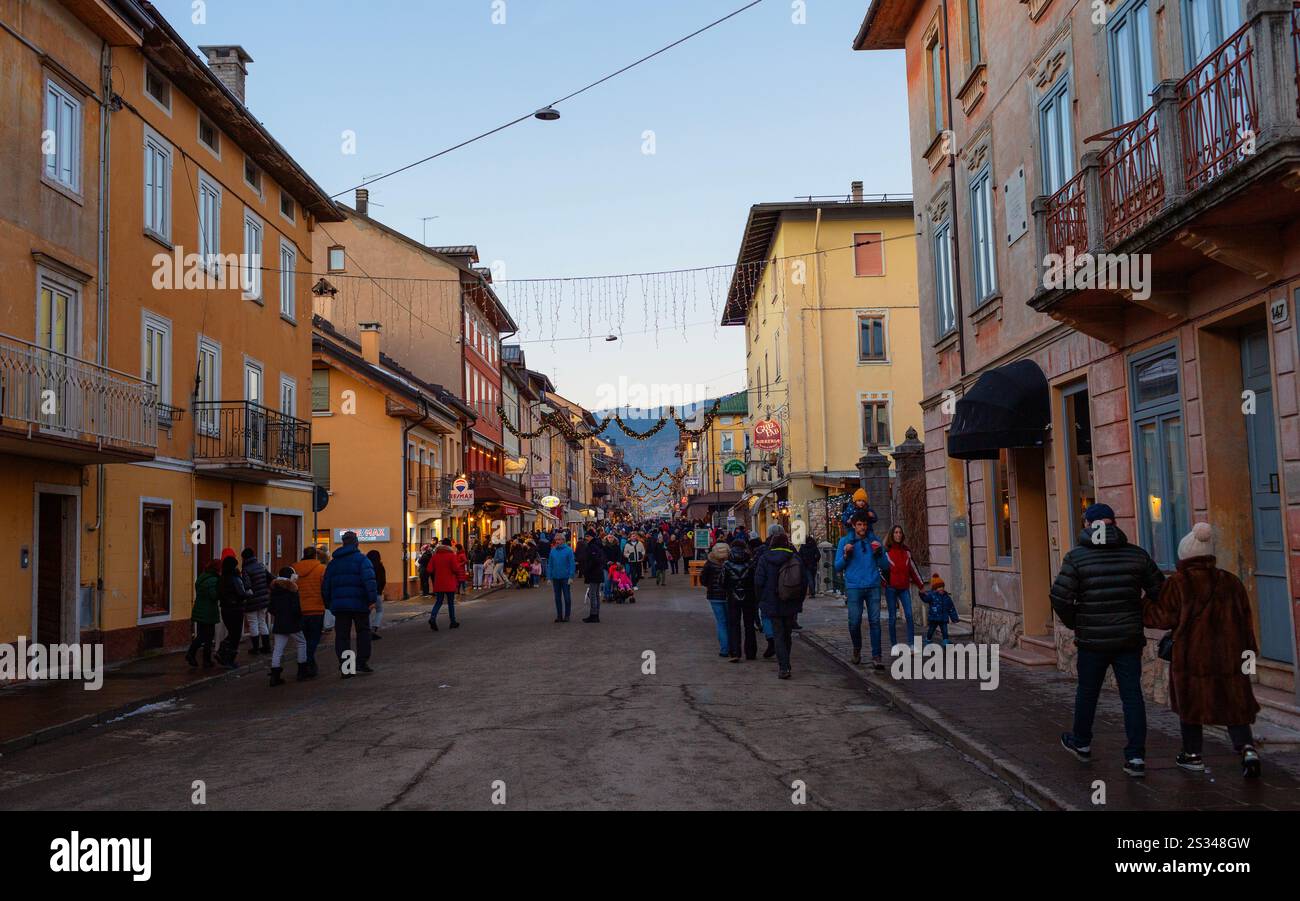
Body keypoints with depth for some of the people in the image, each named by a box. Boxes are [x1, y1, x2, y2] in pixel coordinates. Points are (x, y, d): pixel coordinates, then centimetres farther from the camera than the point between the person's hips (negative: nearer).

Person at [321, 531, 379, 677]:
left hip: (339, 605, 4)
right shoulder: (361, 559, -3)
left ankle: (345, 668, 1)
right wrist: (372, 599, -18)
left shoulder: (333, 562, 13)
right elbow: (369, 580, -17)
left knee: (342, 635, 6)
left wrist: (328, 604, 19)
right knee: (363, 632, 13)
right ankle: (362, 662, 7)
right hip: (359, 604, -4)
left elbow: (325, 585, 14)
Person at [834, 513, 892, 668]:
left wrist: (879, 552, -7)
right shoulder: (845, 541, 7)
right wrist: (846, 555, -10)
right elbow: (838, 567, 6)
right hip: (854, 587, -1)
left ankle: (876, 656, 0)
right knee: (854, 621, -3)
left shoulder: (874, 540, 10)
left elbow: (885, 566, 9)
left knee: (874, 621, -3)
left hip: (873, 586, 1)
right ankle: (857, 649, 23)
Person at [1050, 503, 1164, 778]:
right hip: (1130, 638, 2)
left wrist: (1073, 623, 4)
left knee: (1087, 692, 14)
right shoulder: (1136, 554, 1)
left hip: (1092, 640, -2)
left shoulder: (1076, 556, -9)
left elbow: (1060, 598, -13)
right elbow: (1158, 590, 5)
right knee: (1132, 695, 6)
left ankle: (1081, 743, 32)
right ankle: (1136, 756, 4)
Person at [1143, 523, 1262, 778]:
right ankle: (1247, 748, -7)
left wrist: (1139, 614, 7)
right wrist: (1248, 652, 16)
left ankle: (1193, 755, 20)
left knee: (1190, 703, 12)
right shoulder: (1232, 582, 4)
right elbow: (1246, 621, 8)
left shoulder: (1178, 584, -11)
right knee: (1234, 705, 12)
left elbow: (1163, 617, -9)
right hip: (1229, 656, 4)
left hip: (1191, 658, -3)